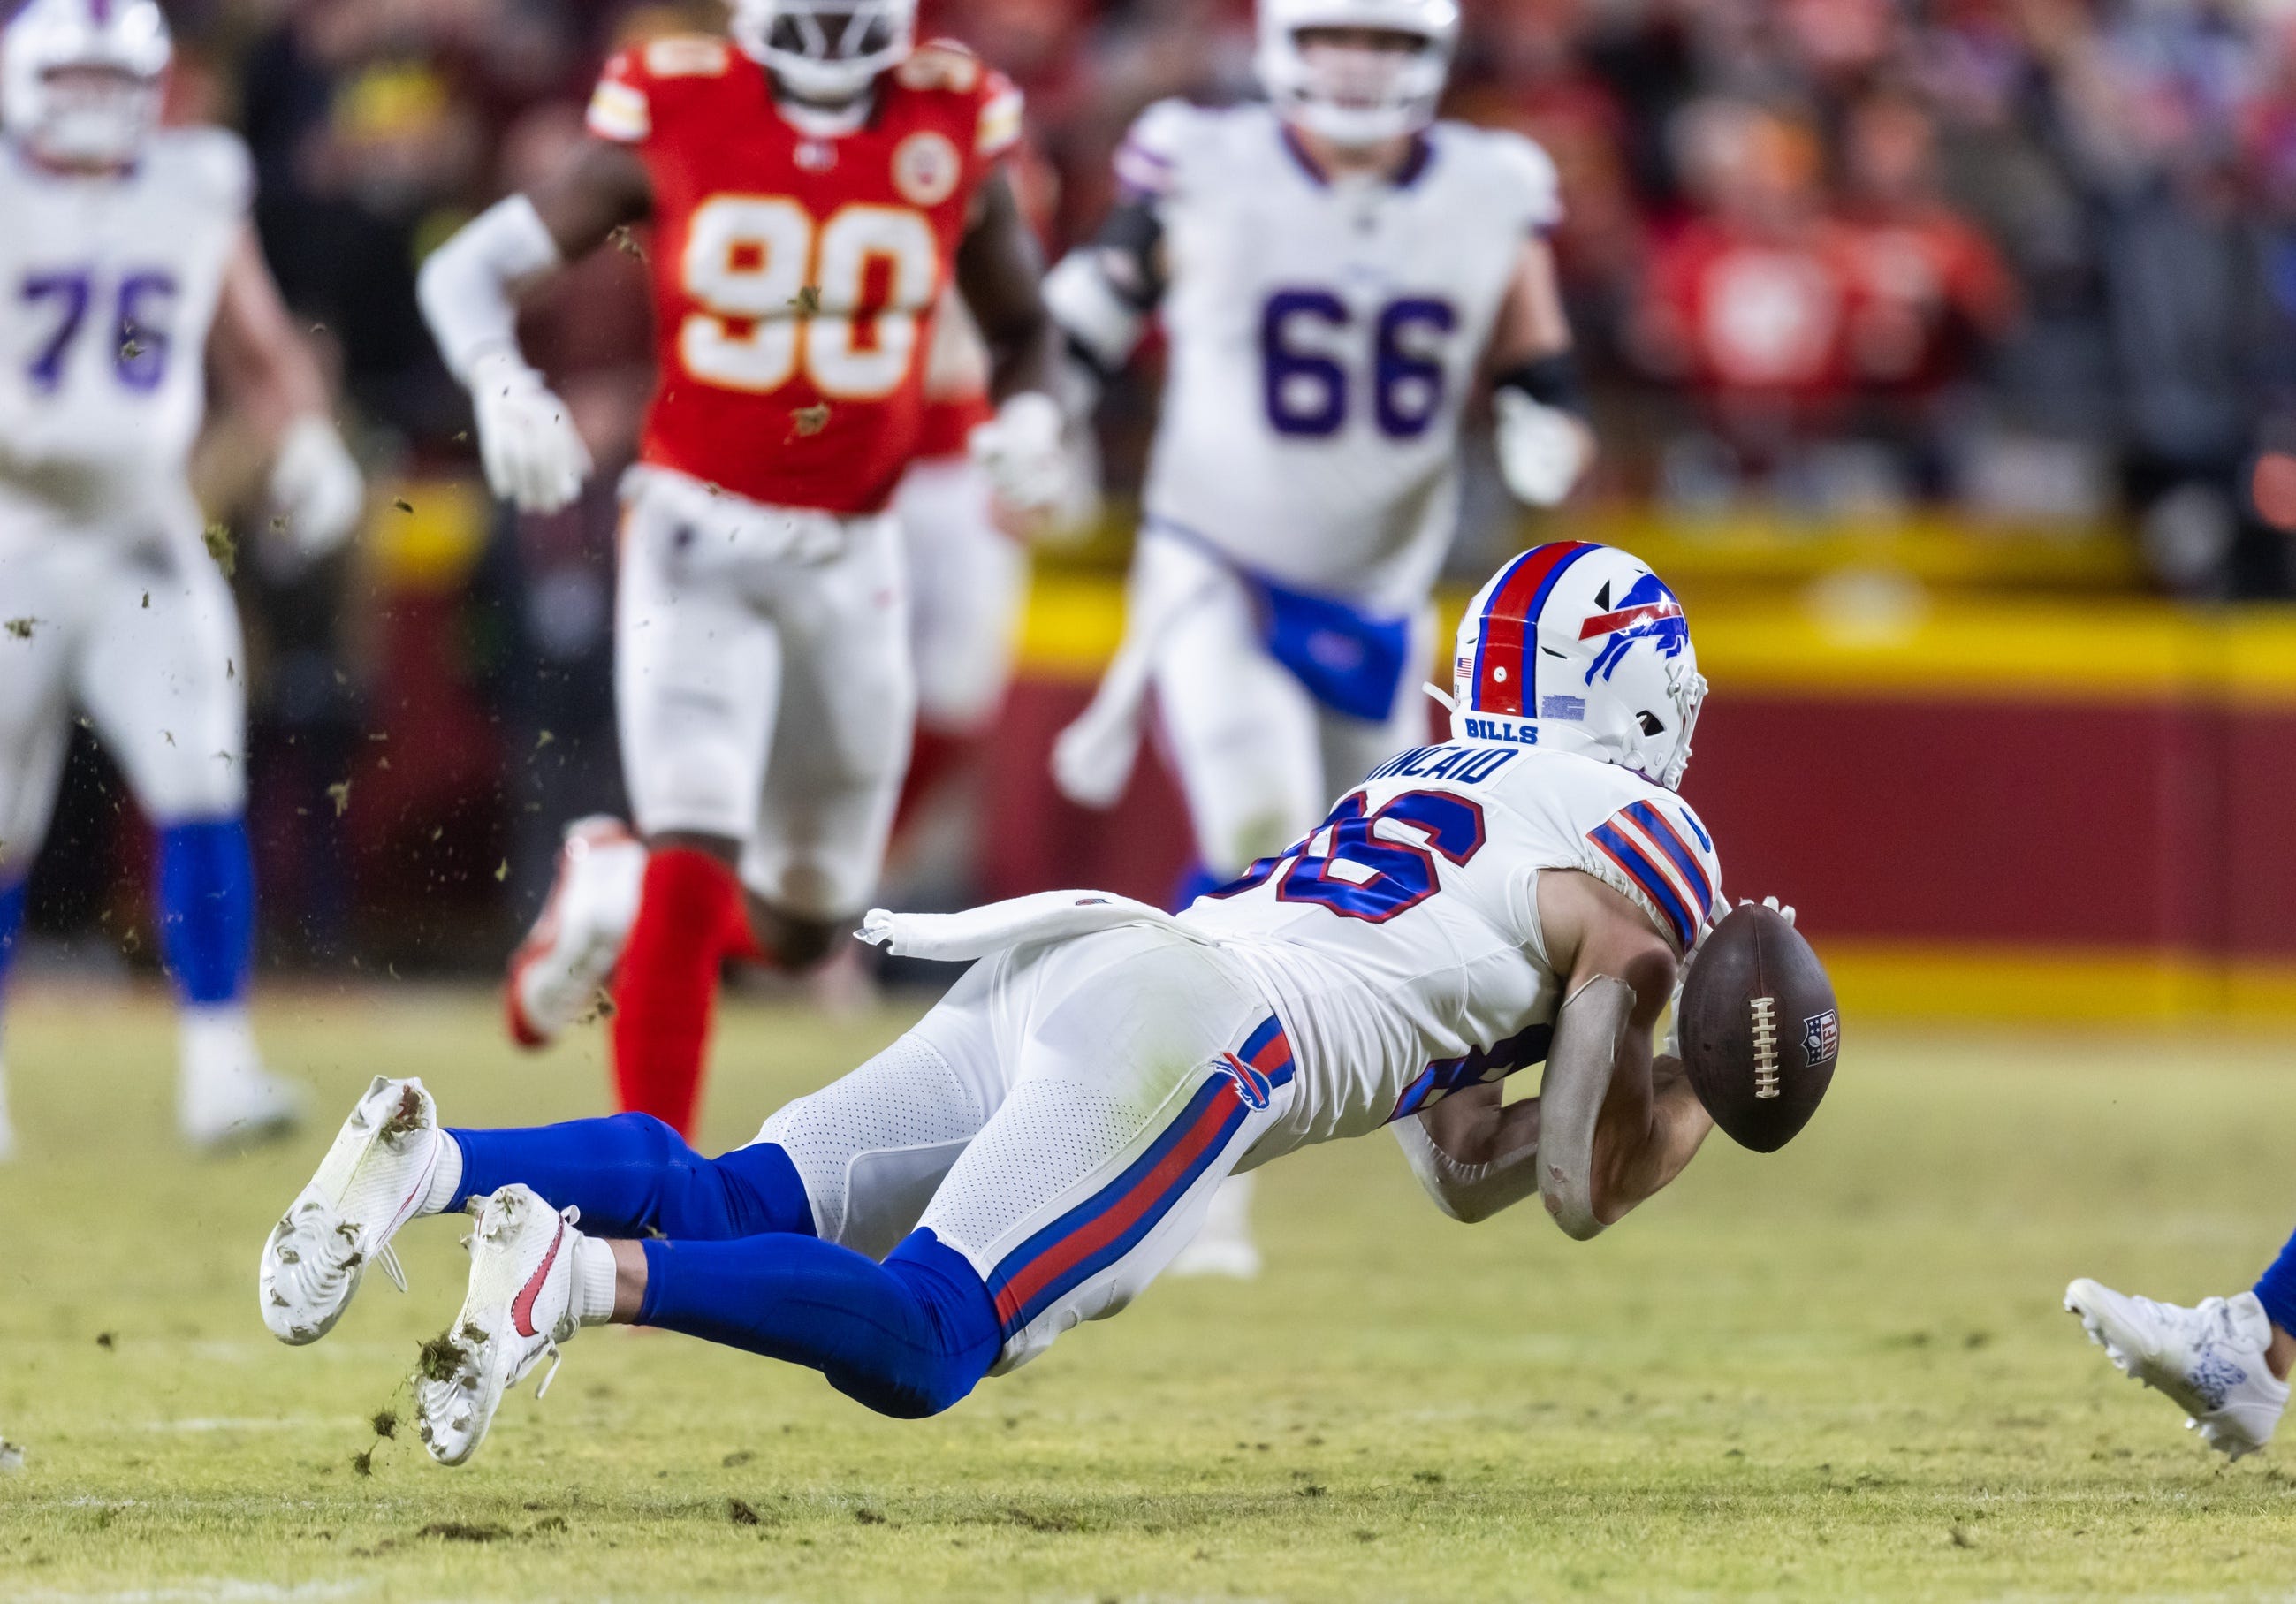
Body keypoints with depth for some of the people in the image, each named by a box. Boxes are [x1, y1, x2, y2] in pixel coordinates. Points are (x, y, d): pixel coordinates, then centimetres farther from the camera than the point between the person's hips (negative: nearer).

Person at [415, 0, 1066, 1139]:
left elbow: (1020, 327, 13)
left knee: (802, 926, 12)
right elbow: (468, 272, -1)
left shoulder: (953, 130, -3)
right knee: (696, 872, -18)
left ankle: (614, 883, 42)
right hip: (696, 539, -3)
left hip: (849, 563, 3)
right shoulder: (674, 118, -8)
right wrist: (501, 385, -21)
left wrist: (1026, 421, -9)